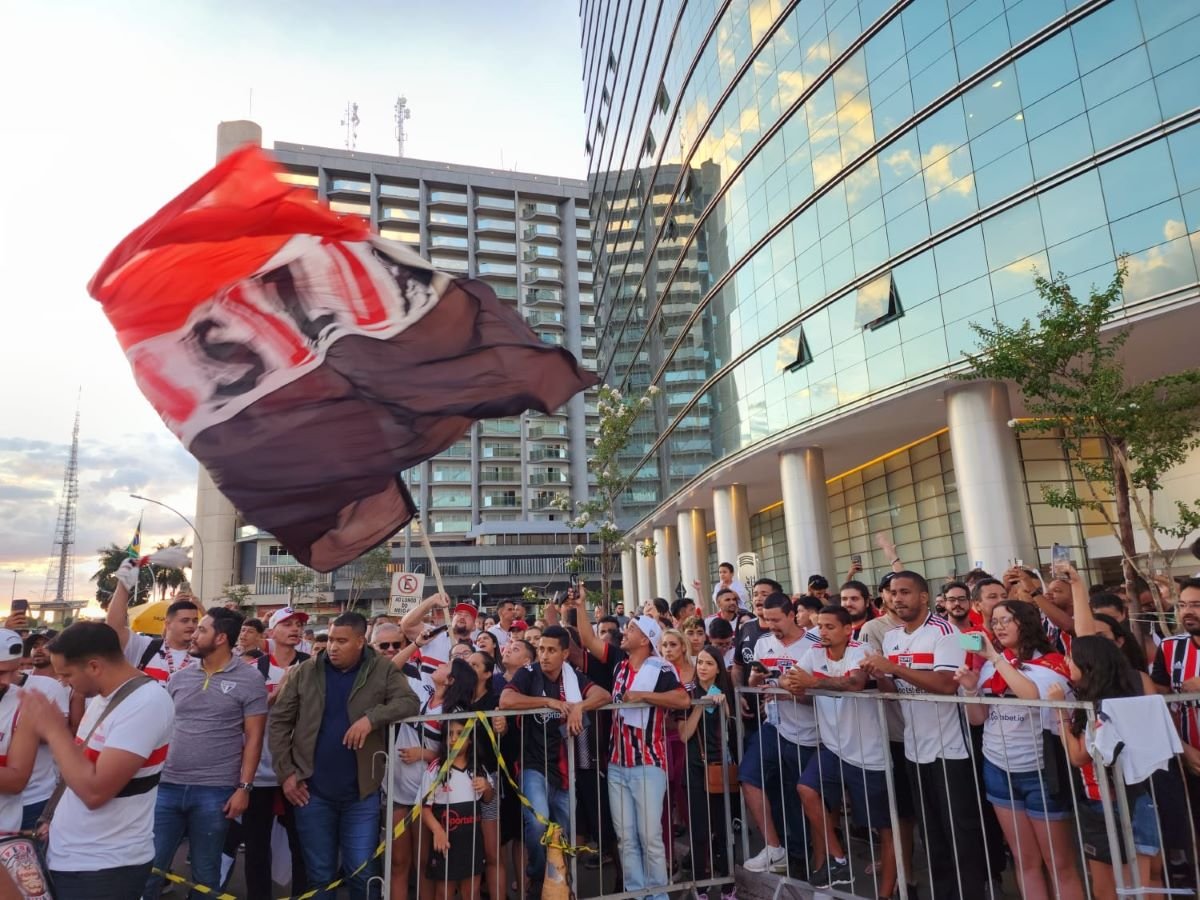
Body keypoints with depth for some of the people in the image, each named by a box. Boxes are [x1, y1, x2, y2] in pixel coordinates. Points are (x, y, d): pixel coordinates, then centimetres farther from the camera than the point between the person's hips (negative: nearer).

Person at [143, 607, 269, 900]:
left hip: (214, 791, -4)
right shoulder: (178, 678, 7)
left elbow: (254, 738, -7)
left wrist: (244, 787, -11)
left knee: (205, 874, 11)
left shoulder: (249, 680, -6)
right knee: (149, 866, 10)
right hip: (167, 786, 4)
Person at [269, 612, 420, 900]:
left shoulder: (383, 670, -5)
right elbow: (279, 721, 3)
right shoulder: (305, 671, -1)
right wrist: (286, 772, -3)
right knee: (319, 874, 15)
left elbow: (409, 702, -16)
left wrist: (371, 717, -30)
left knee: (362, 874, 6)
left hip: (361, 792, -1)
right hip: (312, 791, 2)